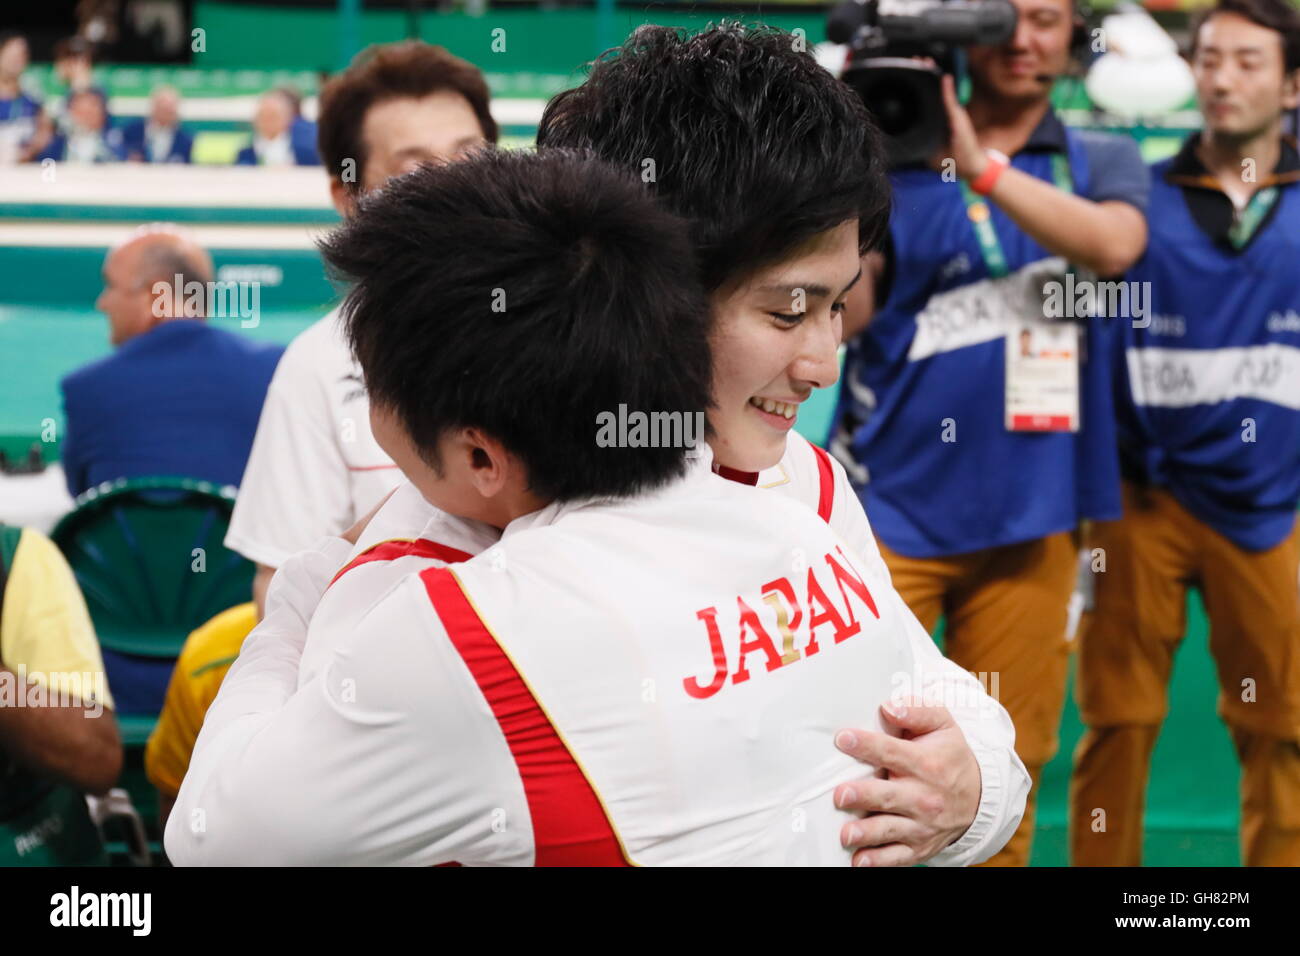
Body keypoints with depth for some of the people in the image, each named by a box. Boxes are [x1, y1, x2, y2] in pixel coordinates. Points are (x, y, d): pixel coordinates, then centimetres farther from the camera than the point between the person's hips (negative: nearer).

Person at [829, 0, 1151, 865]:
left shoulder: (1104, 162, 10)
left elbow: (1114, 245, -14)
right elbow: (840, 315, -6)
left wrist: (981, 164, -22)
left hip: (1029, 518, 2)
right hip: (893, 505, -2)